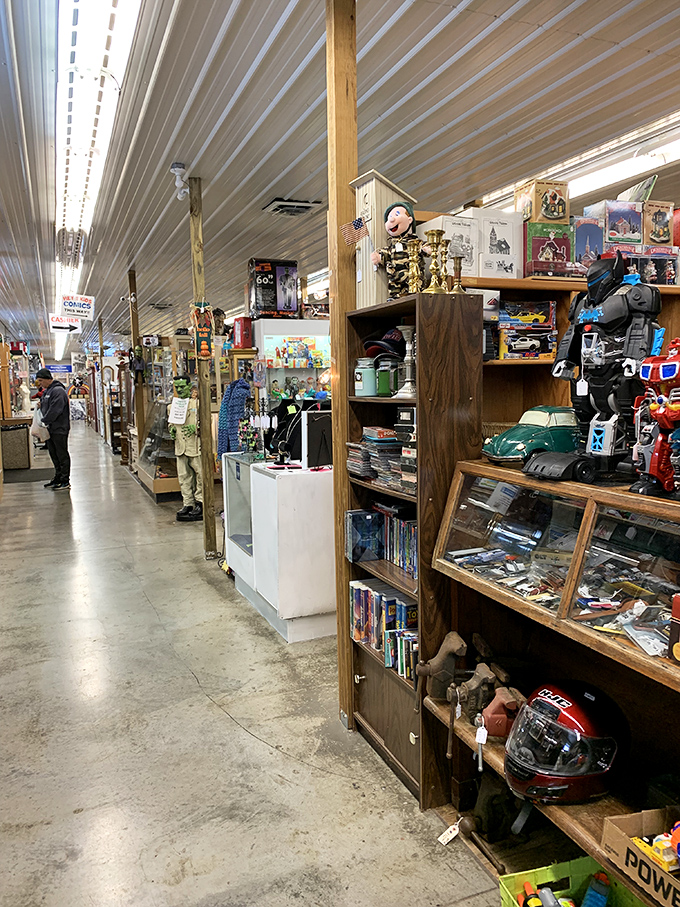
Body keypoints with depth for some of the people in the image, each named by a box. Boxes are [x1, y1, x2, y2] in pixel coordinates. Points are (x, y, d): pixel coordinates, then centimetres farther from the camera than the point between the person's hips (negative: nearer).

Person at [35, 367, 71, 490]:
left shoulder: (58, 391, -15)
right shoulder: (46, 391, 16)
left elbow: (54, 411, -22)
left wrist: (44, 421, -18)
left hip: (59, 429, -10)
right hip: (50, 429, 10)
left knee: (62, 455, -4)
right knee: (53, 454, 15)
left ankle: (65, 481, 1)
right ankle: (58, 478, 24)